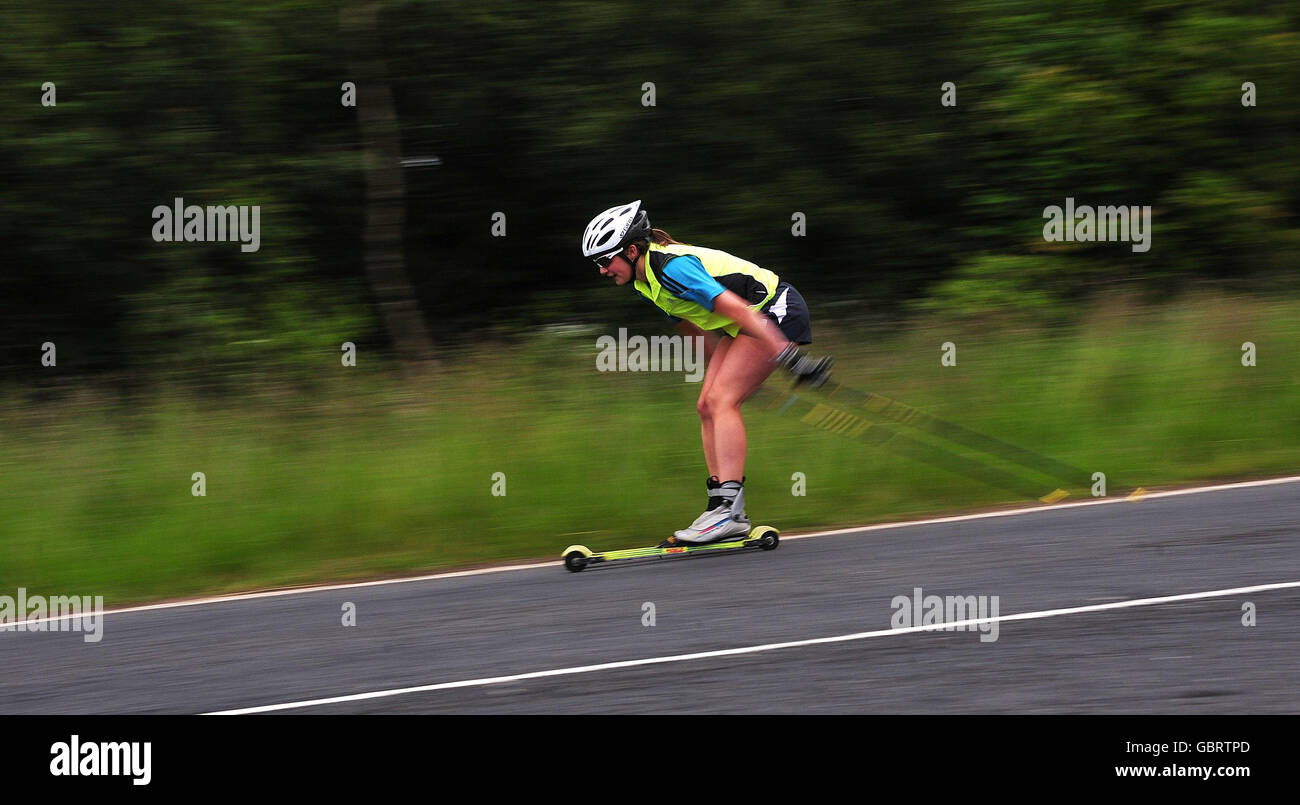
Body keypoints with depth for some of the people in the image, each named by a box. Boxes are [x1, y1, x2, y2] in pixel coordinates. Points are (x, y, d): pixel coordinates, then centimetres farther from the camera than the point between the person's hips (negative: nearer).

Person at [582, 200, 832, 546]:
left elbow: (734, 308, -33)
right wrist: (724, 369, 24)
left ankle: (729, 510, -26)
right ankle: (725, 510, -2)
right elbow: (690, 326, 20)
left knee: (722, 401, -19)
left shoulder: (671, 267, -26)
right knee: (708, 406, 0)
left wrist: (788, 357, -38)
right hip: (748, 322, 10)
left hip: (777, 311, -10)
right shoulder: (645, 282, 5)